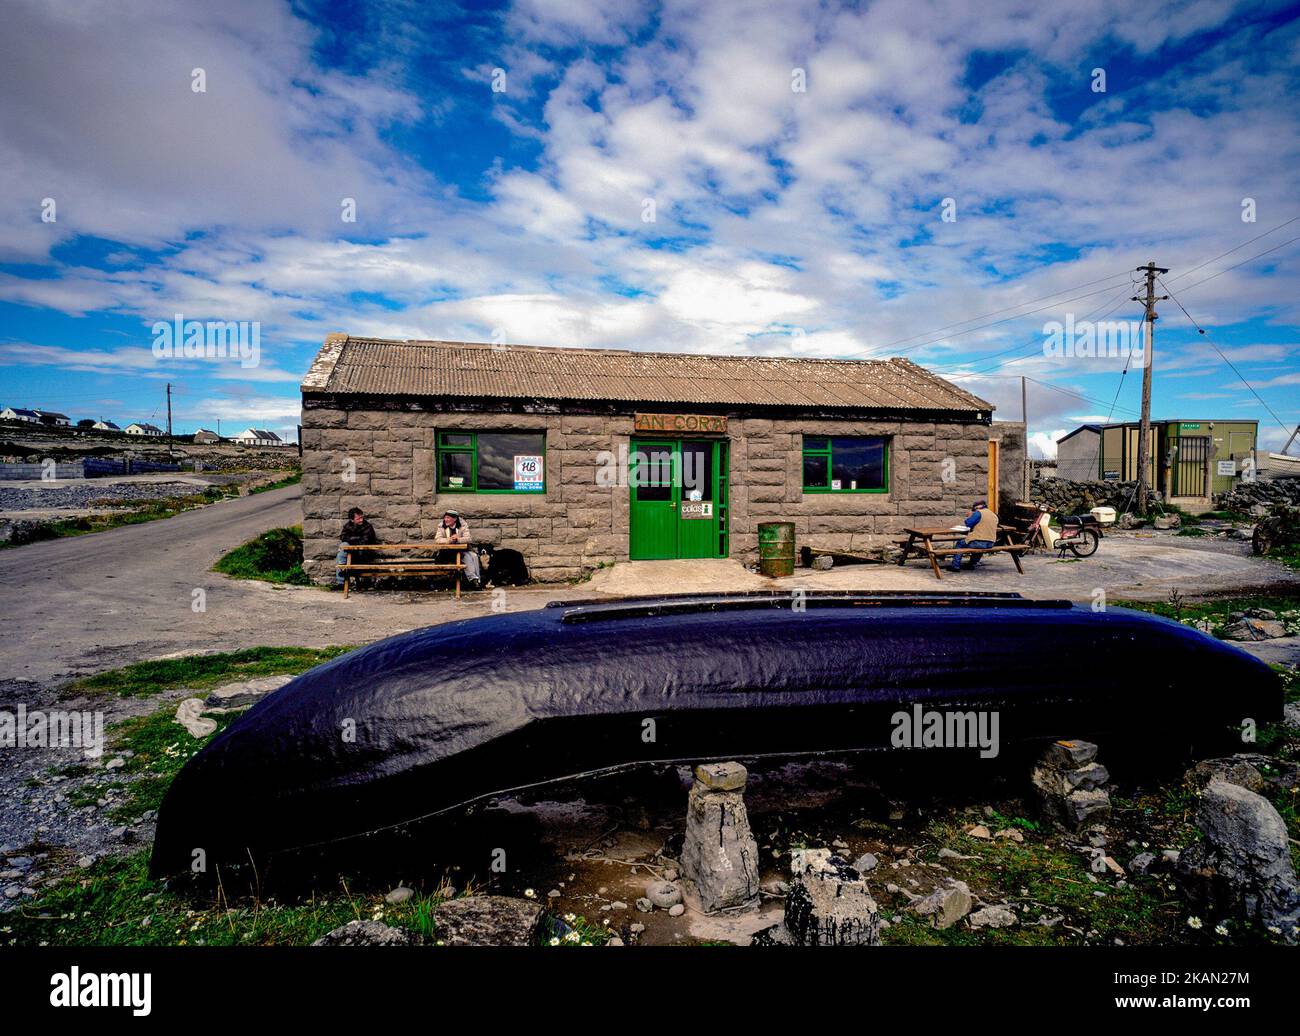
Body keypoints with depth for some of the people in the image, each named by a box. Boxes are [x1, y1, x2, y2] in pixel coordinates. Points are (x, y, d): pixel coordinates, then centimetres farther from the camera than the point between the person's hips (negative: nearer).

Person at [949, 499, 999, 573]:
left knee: (959, 544, 13)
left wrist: (969, 516, 11)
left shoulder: (979, 513, -9)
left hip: (978, 542, -7)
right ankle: (972, 564, 39)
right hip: (990, 544, 7)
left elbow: (967, 523, -7)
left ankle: (956, 566, 9)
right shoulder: (994, 516, 15)